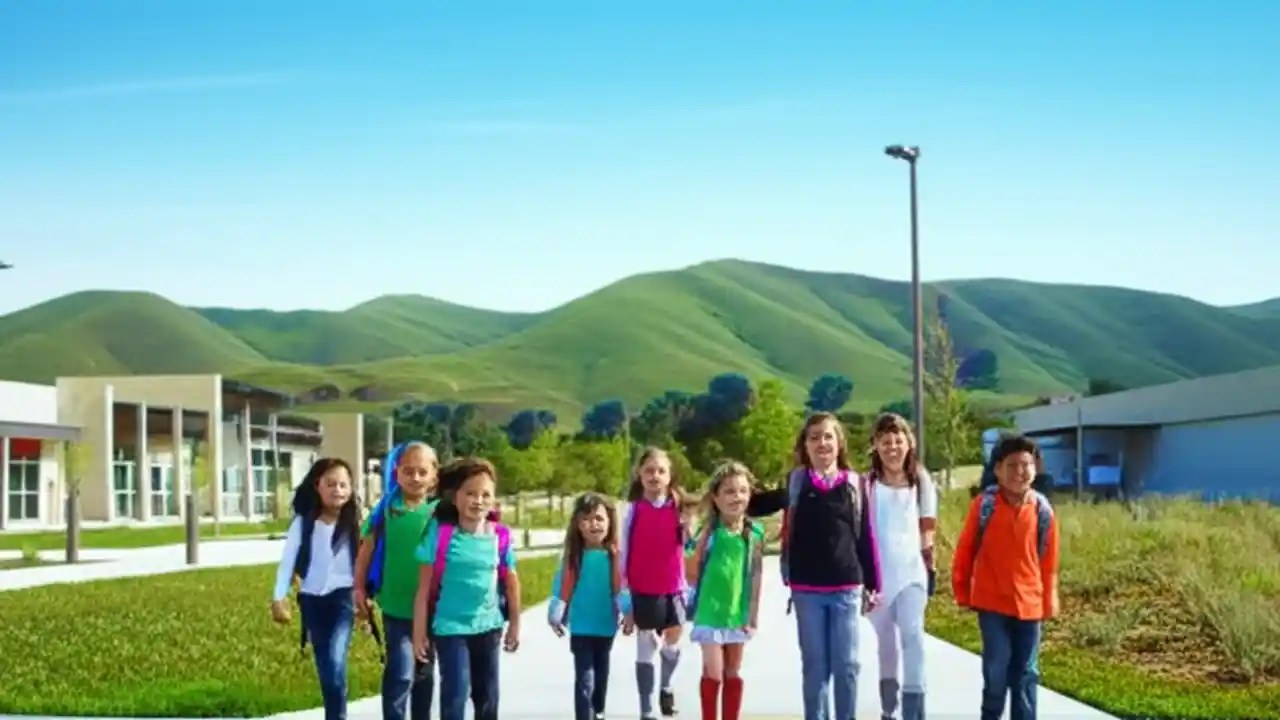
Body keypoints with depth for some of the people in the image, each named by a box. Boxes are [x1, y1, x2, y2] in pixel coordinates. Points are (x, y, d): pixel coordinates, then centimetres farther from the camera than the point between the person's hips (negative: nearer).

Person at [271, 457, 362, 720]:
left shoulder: (352, 524, -2)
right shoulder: (303, 522, -2)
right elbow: (288, 560, -3)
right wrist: (279, 597, -10)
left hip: (342, 598, -2)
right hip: (311, 599, 2)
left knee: (335, 665, -17)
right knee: (325, 668, 9)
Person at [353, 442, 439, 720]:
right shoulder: (386, 509, -6)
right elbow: (366, 551, -1)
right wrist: (360, 590, -3)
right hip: (396, 606, -2)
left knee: (424, 672, 17)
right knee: (401, 672, -11)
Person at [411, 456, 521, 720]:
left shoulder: (500, 537, -4)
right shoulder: (440, 534, -13)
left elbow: (511, 583, 9)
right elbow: (424, 589, -9)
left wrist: (515, 624, 14)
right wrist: (419, 633, -8)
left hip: (488, 626, 4)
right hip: (450, 628, -4)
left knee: (488, 694, 15)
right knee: (455, 693, -9)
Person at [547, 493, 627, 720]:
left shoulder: (615, 555, -8)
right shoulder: (573, 556, -10)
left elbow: (622, 588, -5)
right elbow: (561, 587, -8)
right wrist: (555, 616, -11)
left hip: (607, 626, 3)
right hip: (581, 627, -3)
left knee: (601, 675, 22)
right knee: (585, 679, -9)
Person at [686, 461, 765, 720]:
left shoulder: (755, 533, -4)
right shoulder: (709, 531, -11)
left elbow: (756, 575, 1)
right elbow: (694, 570, -8)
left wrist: (753, 613, 1)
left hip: (738, 612, 3)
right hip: (710, 612, -3)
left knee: (733, 674, 12)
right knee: (713, 673, -2)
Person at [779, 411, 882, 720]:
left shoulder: (856, 484, 3)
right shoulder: (796, 481, 2)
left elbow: (867, 536, 5)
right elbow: (788, 533, 5)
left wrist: (872, 585, 5)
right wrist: (787, 578, 0)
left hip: (847, 588, 0)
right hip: (807, 589, 0)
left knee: (847, 665, 4)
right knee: (814, 664, 7)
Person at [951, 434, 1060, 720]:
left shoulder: (1043, 510, -4)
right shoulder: (984, 504, -9)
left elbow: (1049, 560, 4)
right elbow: (965, 550, 0)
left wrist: (1049, 601, 6)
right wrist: (962, 591, 4)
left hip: (1029, 603, 2)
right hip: (991, 601, -2)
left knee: (1026, 672, 9)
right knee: (997, 668, -2)